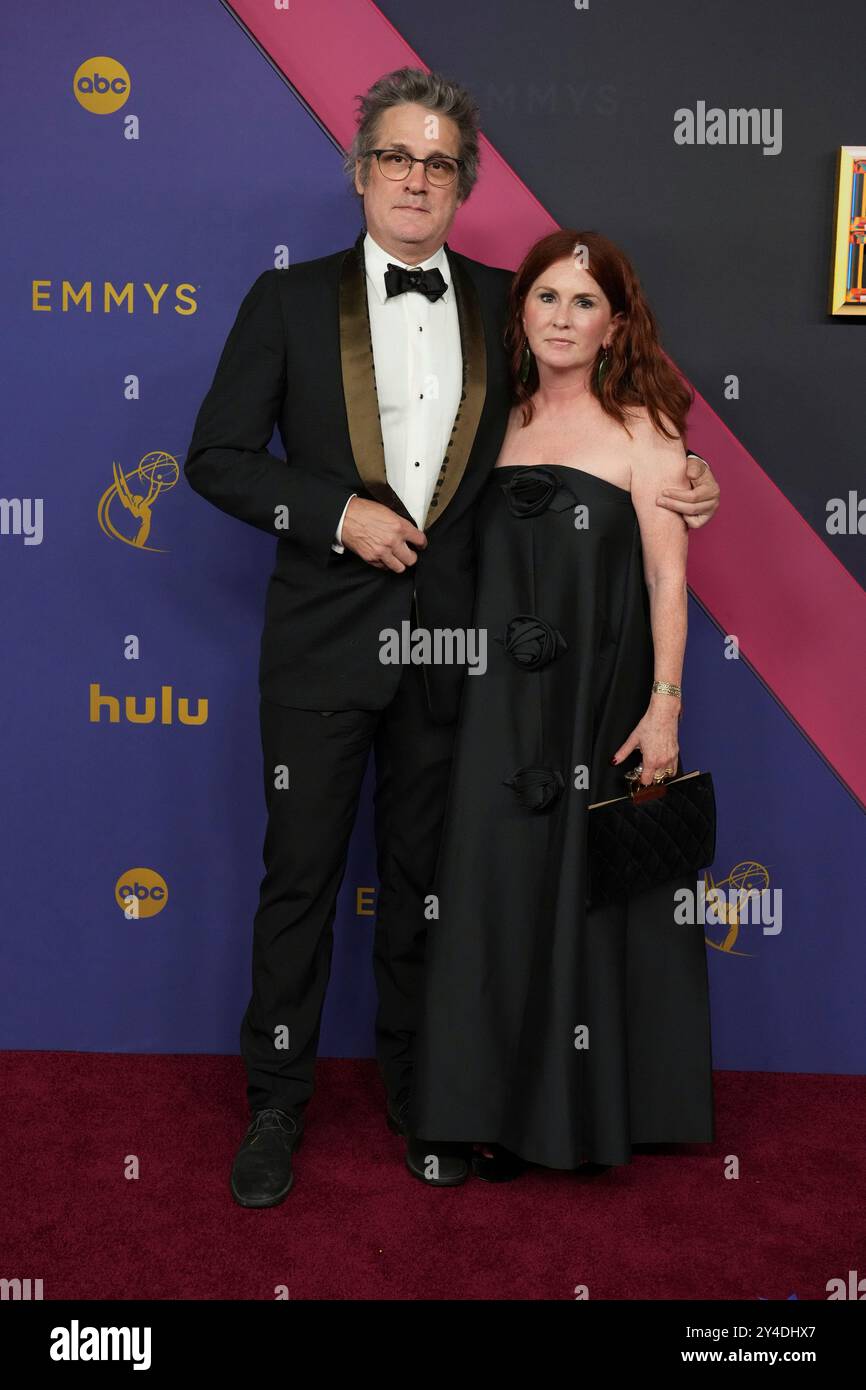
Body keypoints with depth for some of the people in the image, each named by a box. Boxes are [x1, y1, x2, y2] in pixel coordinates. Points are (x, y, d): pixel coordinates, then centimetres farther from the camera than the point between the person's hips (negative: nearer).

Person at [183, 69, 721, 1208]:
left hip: (448, 640, 2)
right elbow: (217, 457, -2)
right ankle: (277, 1104, 24)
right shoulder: (290, 301, 1)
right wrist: (338, 511, -14)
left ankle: (416, 1095, 32)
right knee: (300, 876, 6)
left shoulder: (503, 305, 6)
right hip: (324, 635, -2)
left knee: (422, 878, 14)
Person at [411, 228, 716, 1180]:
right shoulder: (500, 423, 9)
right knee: (498, 895, 8)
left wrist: (664, 706, -14)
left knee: (593, 893, 6)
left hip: (601, 699, -4)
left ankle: (594, 1105, 25)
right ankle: (504, 1106, 24)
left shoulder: (641, 428, -2)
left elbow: (668, 578, -7)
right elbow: (482, 567, 9)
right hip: (503, 700, 4)